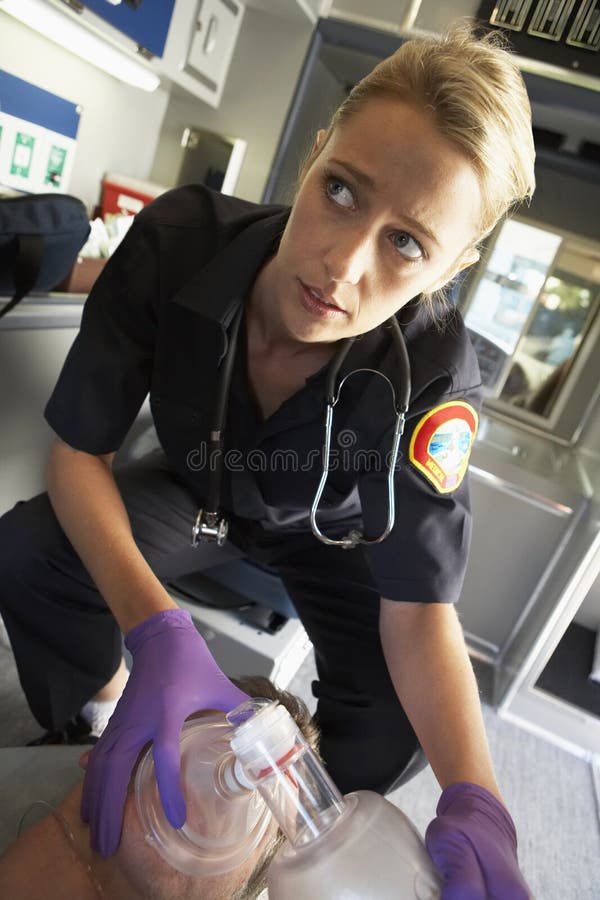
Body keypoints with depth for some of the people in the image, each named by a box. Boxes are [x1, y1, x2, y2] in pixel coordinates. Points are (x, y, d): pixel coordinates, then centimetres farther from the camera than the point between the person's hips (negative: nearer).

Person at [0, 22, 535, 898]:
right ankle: (104, 742, 10)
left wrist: (475, 806, -45)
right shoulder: (175, 242, -32)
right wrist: (157, 630, -41)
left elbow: (419, 613, -28)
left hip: (328, 530, 0)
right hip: (198, 490, 1)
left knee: (396, 716, -21)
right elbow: (79, 453, -26)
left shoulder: (434, 374, -35)